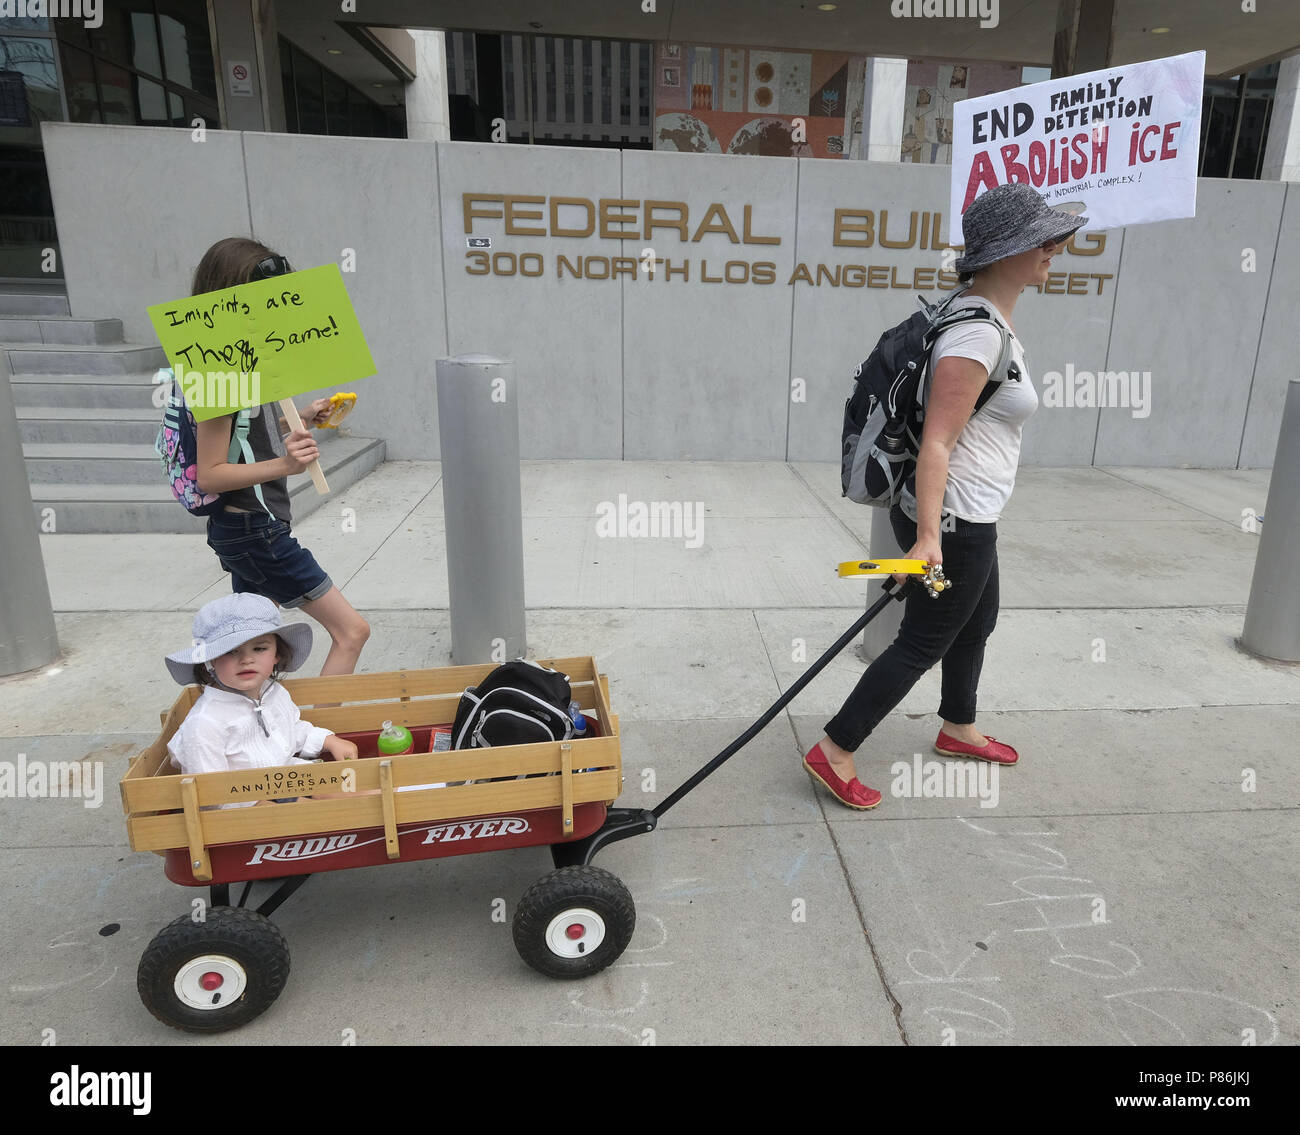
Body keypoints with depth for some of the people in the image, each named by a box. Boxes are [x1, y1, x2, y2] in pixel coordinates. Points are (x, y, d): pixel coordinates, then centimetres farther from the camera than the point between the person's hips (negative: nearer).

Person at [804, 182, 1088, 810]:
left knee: (977, 622, 26)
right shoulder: (978, 334, -23)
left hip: (969, 515, 10)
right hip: (953, 521, -10)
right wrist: (928, 537, -32)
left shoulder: (988, 315, 8)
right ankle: (834, 752, 11)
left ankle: (958, 728, 48)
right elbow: (935, 441, -28)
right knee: (923, 642, 0)